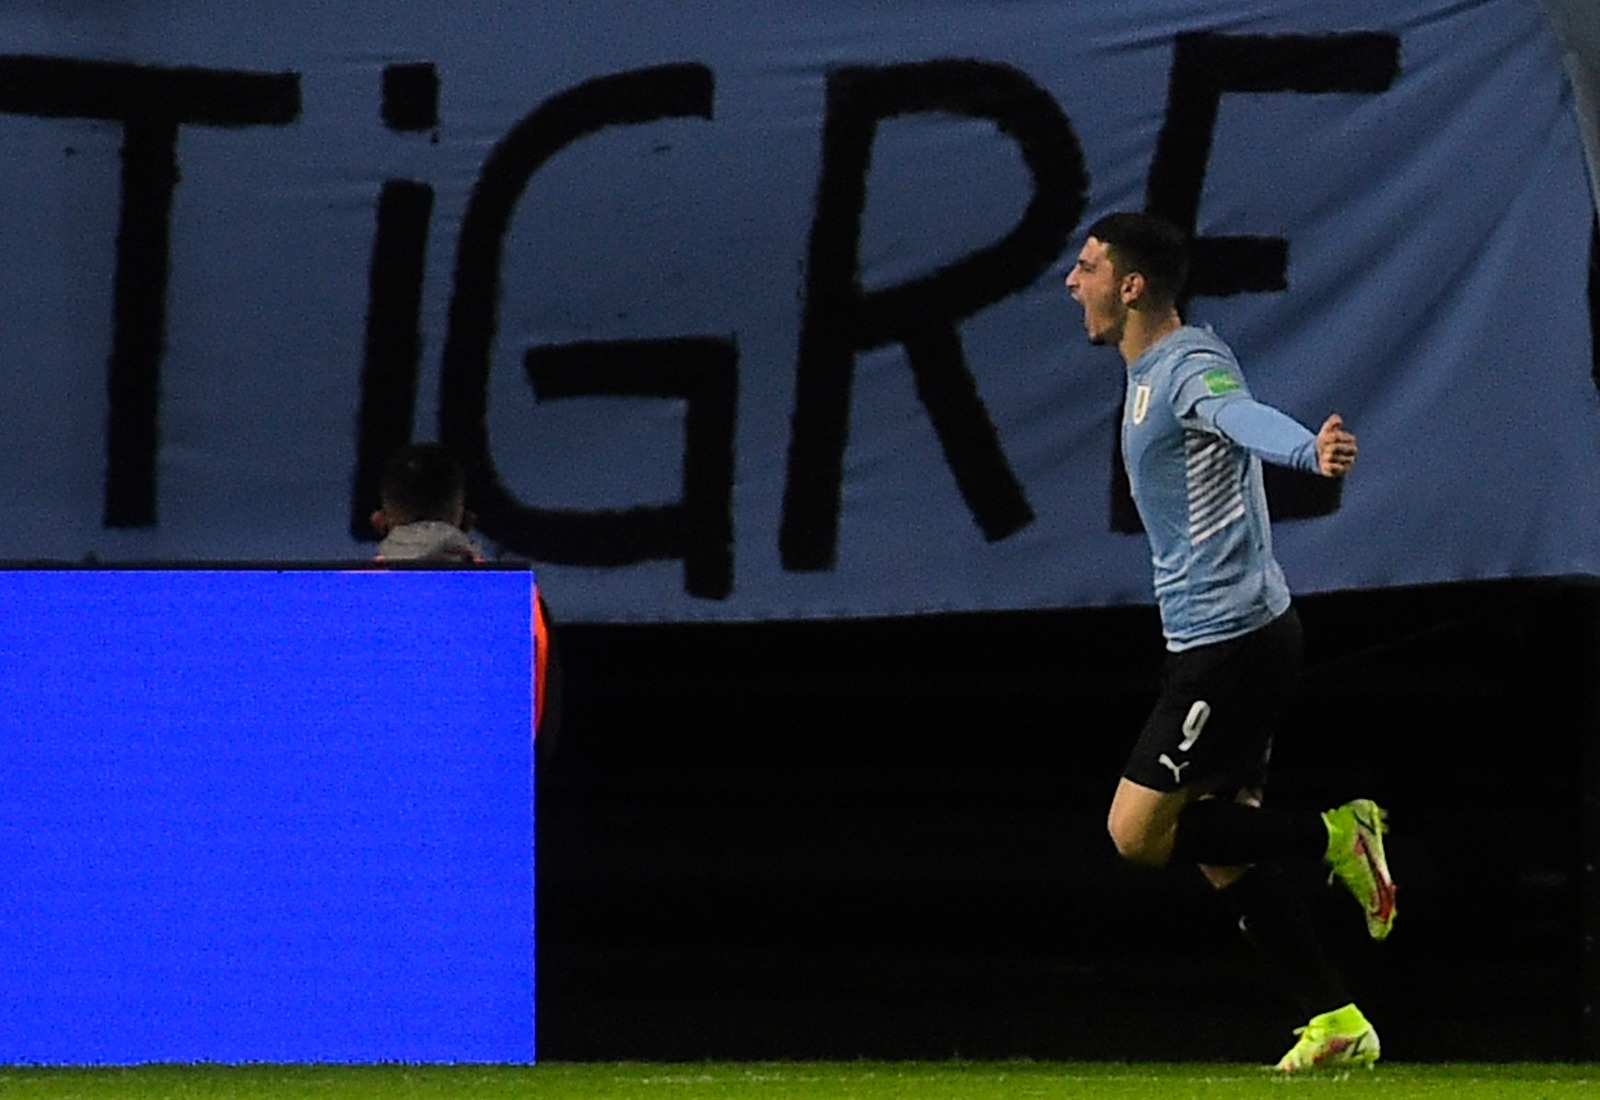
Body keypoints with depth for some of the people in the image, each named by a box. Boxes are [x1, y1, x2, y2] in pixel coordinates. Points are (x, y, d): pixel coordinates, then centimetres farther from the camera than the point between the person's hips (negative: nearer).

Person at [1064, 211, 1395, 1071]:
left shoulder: (1190, 366, -16)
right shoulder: (1148, 376, 15)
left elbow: (1246, 416, -39)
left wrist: (1313, 451, -58)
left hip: (1231, 638, -10)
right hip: (1215, 640, 10)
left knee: (1138, 831, -10)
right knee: (1222, 856, 8)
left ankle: (1334, 836, -3)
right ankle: (1336, 1024, 9)